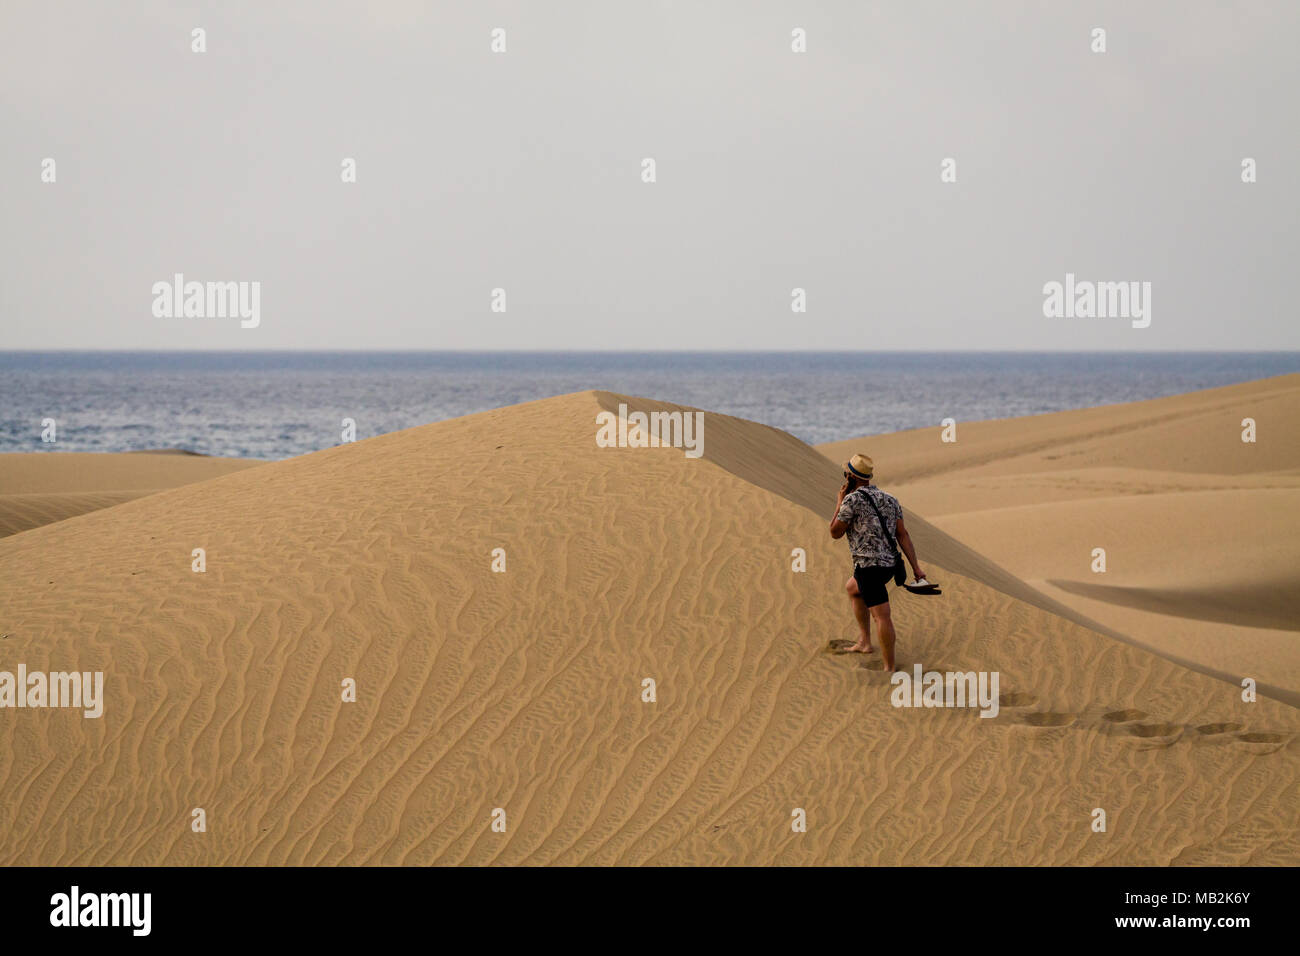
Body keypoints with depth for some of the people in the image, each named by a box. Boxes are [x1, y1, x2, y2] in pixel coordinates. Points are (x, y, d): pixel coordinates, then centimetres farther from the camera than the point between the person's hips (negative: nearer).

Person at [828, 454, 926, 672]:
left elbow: (835, 533, -2)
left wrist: (839, 503, 9)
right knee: (852, 588, 31)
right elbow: (902, 535, 7)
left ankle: (889, 668, -10)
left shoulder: (852, 500, -11)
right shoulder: (889, 500, 11)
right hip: (888, 564, 9)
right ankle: (865, 642, 30)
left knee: (882, 615, -10)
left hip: (869, 566, -9)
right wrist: (916, 569, 3)